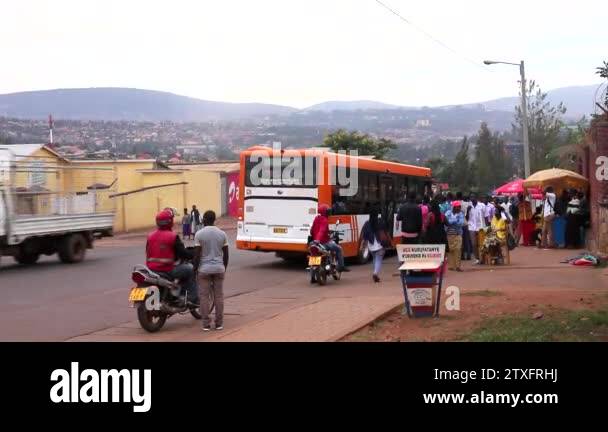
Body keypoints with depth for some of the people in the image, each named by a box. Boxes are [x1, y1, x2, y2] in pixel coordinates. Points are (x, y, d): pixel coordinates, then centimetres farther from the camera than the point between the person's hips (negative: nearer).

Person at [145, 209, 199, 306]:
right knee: (190, 269, 9)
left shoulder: (150, 236, 7)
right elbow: (183, 253, -8)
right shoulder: (173, 236, -11)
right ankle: (193, 299, 5)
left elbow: (148, 253, 16)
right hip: (167, 270, -7)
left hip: (151, 269, 7)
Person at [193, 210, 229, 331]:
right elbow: (226, 255, 6)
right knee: (219, 296, 7)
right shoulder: (222, 234, 3)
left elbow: (197, 255, -7)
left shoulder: (199, 234, -7)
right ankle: (219, 323, 10)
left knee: (204, 296, 3)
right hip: (219, 268, 3)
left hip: (204, 269, -2)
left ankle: (206, 324, 3)